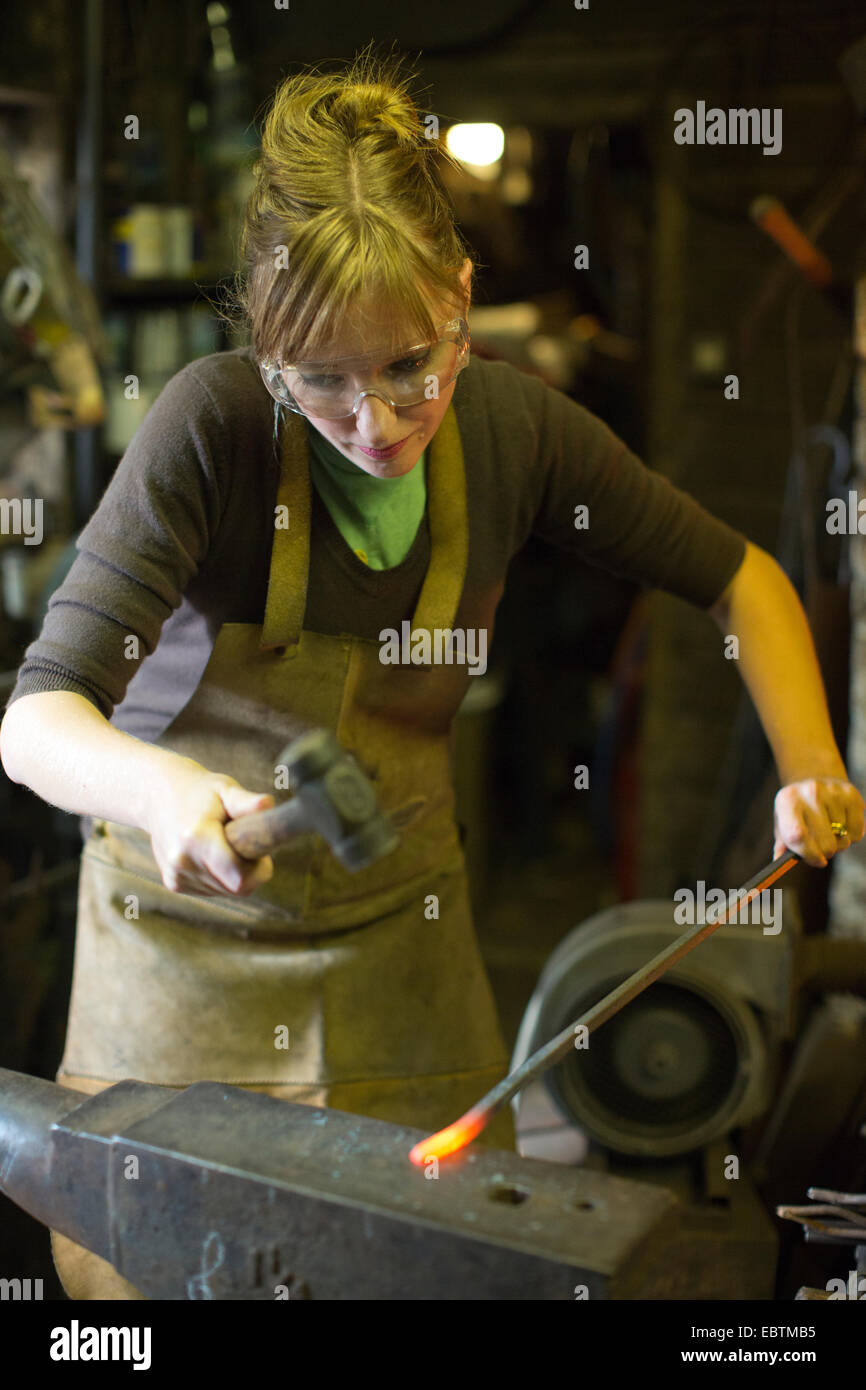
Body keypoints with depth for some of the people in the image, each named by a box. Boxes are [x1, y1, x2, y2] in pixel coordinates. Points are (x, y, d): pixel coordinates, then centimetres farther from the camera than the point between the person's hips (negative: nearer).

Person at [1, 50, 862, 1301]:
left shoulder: (515, 430, -13)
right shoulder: (215, 428, -24)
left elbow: (738, 576, 1)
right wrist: (162, 791, -50)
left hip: (398, 928, 3)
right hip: (189, 930, -2)